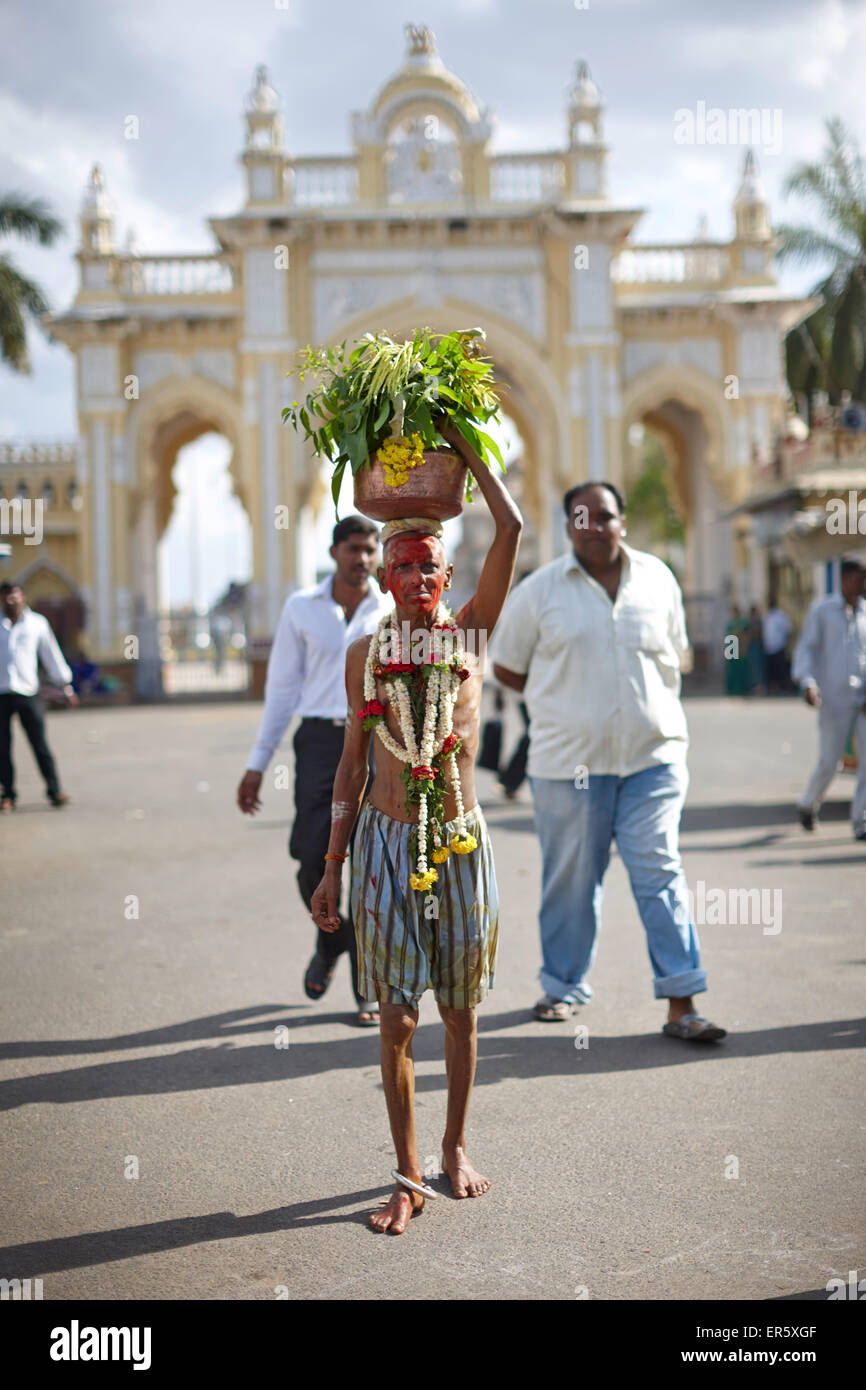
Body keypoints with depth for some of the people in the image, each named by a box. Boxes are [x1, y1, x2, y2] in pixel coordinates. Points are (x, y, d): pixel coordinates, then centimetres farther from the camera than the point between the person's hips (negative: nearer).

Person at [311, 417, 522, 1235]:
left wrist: (460, 443, -1)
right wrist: (331, 867, 6)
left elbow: (511, 529, -7)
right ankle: (408, 1176, 11)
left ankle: (455, 1146, 30)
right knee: (396, 1019, 0)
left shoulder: (470, 633, 1)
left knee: (459, 1011, 11)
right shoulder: (366, 654, 3)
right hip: (387, 843, 0)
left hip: (460, 841, 0)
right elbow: (351, 761, 8)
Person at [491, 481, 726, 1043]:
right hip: (569, 760, -1)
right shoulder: (539, 591, 1)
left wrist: (650, 706, 10)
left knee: (661, 874, -5)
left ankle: (682, 1004, -4)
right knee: (571, 880, 7)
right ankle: (564, 988, 26)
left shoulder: (658, 580, 8)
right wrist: (569, 701, 8)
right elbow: (507, 668, 9)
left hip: (652, 755, 1)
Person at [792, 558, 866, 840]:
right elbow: (804, 649, -2)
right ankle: (808, 804, 29)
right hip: (835, 699, -3)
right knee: (829, 762, 1)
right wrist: (807, 683, -19)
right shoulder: (822, 610, 1)